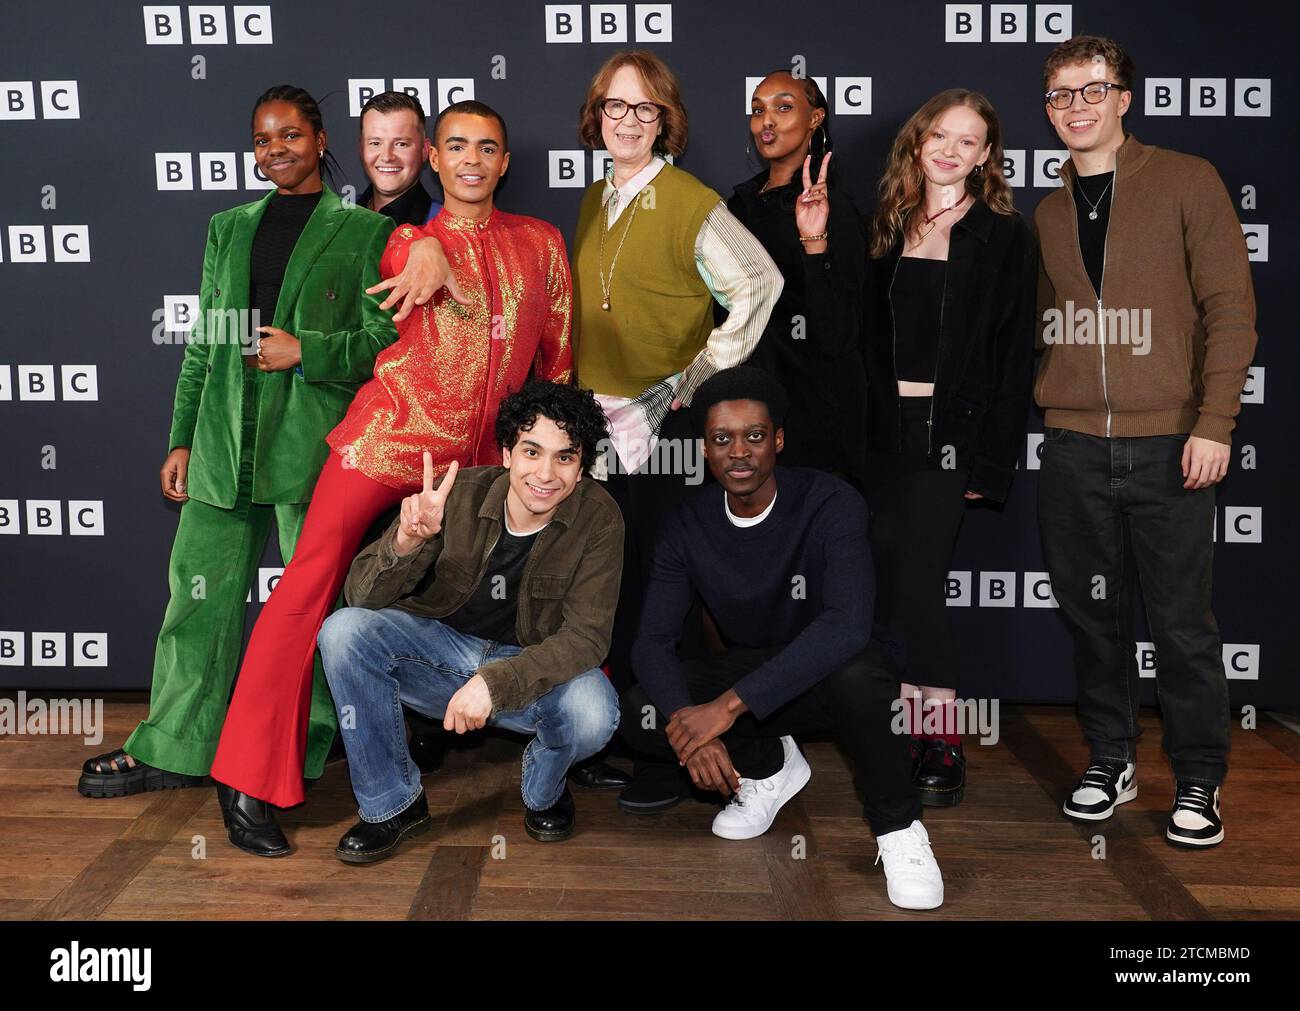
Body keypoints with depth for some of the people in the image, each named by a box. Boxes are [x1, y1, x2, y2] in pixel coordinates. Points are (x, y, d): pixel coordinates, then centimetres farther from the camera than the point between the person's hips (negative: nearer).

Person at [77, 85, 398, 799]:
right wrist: (182, 440, 14)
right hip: (222, 443, 4)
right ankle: (174, 749, 18)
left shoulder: (364, 231, 4)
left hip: (310, 441, -4)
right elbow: (202, 343, 18)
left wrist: (304, 351, -12)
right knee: (200, 592, 6)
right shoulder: (229, 228, 18)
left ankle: (305, 754, 16)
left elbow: (386, 338, 0)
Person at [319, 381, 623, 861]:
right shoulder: (458, 493, -16)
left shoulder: (597, 516, -16)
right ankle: (392, 802, -4)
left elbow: (586, 636, -20)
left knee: (593, 711, -33)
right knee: (344, 629, -25)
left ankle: (544, 791, 7)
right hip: (441, 650, 1)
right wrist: (407, 542, -38)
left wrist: (496, 681, -35)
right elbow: (361, 596, -16)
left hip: (532, 668, -1)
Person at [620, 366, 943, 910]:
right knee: (639, 713, -21)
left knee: (856, 671, -41)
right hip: (748, 674, 4)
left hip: (824, 672, -4)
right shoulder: (688, 524, -9)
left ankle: (898, 829, -14)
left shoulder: (830, 503, -23)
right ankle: (770, 764, 7)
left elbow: (848, 623, -37)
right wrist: (689, 723, -35)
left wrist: (728, 704, -43)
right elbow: (652, 641, -14)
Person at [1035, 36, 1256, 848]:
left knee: (1182, 619, 2)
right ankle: (1111, 759, 25)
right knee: (1093, 611, 10)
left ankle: (1199, 780, 16)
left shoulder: (1186, 182, 0)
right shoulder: (1048, 214, 13)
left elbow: (1231, 308, -5)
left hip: (1168, 444, -4)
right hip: (1074, 446, 4)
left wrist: (1215, 422, -13)